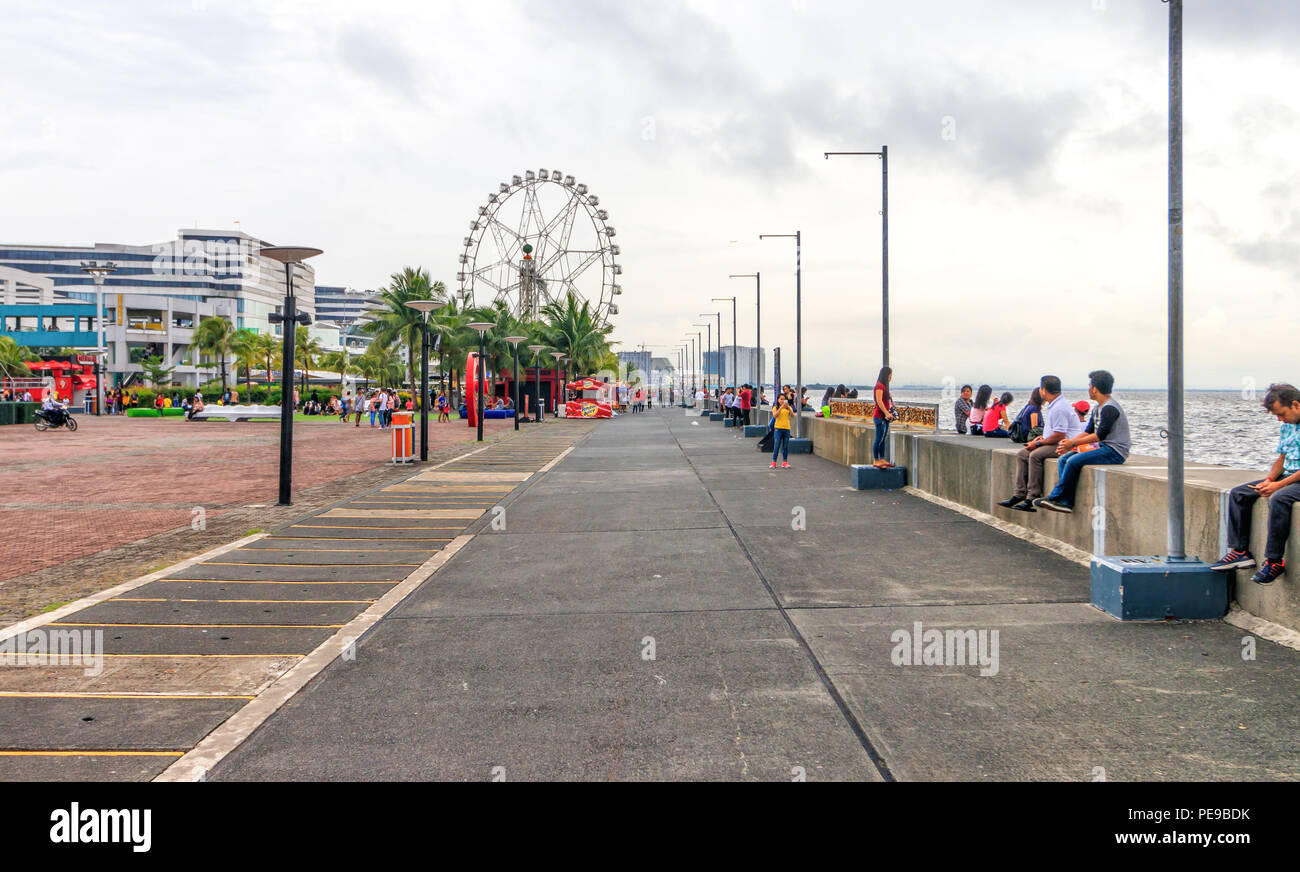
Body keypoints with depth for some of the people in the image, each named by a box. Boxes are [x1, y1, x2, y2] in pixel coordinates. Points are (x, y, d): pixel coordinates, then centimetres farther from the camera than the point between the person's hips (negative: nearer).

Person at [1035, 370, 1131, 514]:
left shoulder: (1109, 408, -16)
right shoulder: (1098, 408, 16)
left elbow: (1100, 435, -21)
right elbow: (1088, 432, 16)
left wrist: (1073, 443, -17)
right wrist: (1068, 443, 2)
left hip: (1115, 452, -10)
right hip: (1104, 447, 10)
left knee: (1073, 461, -24)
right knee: (1063, 460, 0)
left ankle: (1055, 497, -12)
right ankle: (1067, 502, -12)